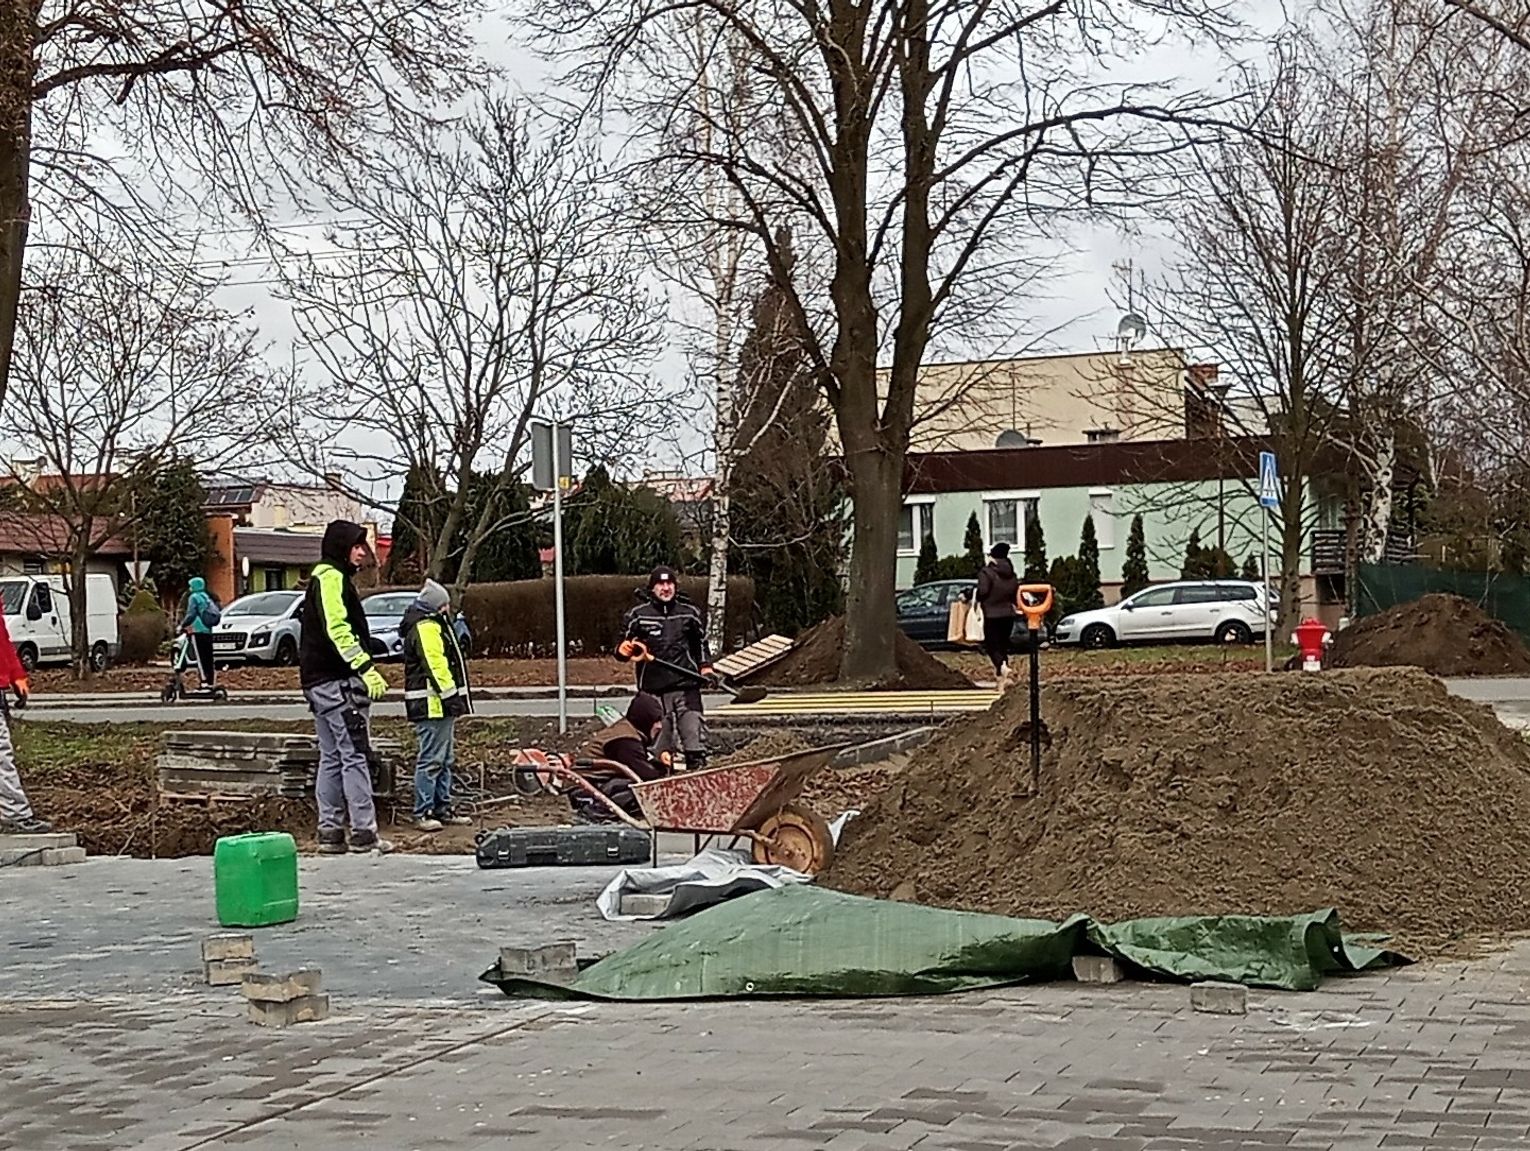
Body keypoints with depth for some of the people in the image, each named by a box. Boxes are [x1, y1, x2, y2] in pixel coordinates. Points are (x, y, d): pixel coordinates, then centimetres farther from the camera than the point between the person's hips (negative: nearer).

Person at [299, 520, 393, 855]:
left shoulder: (327, 578, 22)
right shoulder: (331, 577, -11)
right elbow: (338, 629, -22)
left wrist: (361, 670, 24)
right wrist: (366, 667, -26)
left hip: (319, 681, 11)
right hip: (336, 681, -11)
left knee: (332, 758, 12)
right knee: (355, 755, -9)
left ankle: (330, 832, 14)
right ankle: (364, 834, -10)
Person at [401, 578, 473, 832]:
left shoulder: (434, 625, 21)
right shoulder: (425, 627, -14)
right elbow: (434, 663, -22)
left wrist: (455, 697, 23)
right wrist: (450, 694, -23)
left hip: (440, 705, 11)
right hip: (432, 705, -11)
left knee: (445, 760, 15)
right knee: (431, 760, -9)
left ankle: (442, 810, 21)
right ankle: (423, 814, -7)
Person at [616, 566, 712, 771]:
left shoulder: (689, 613, 10)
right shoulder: (639, 614, 4)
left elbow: (701, 642, 24)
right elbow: (621, 649, 8)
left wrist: (705, 667, 11)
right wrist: (625, 650, -14)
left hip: (686, 684, 1)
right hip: (654, 688, -1)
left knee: (694, 729, -5)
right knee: (659, 737, 2)